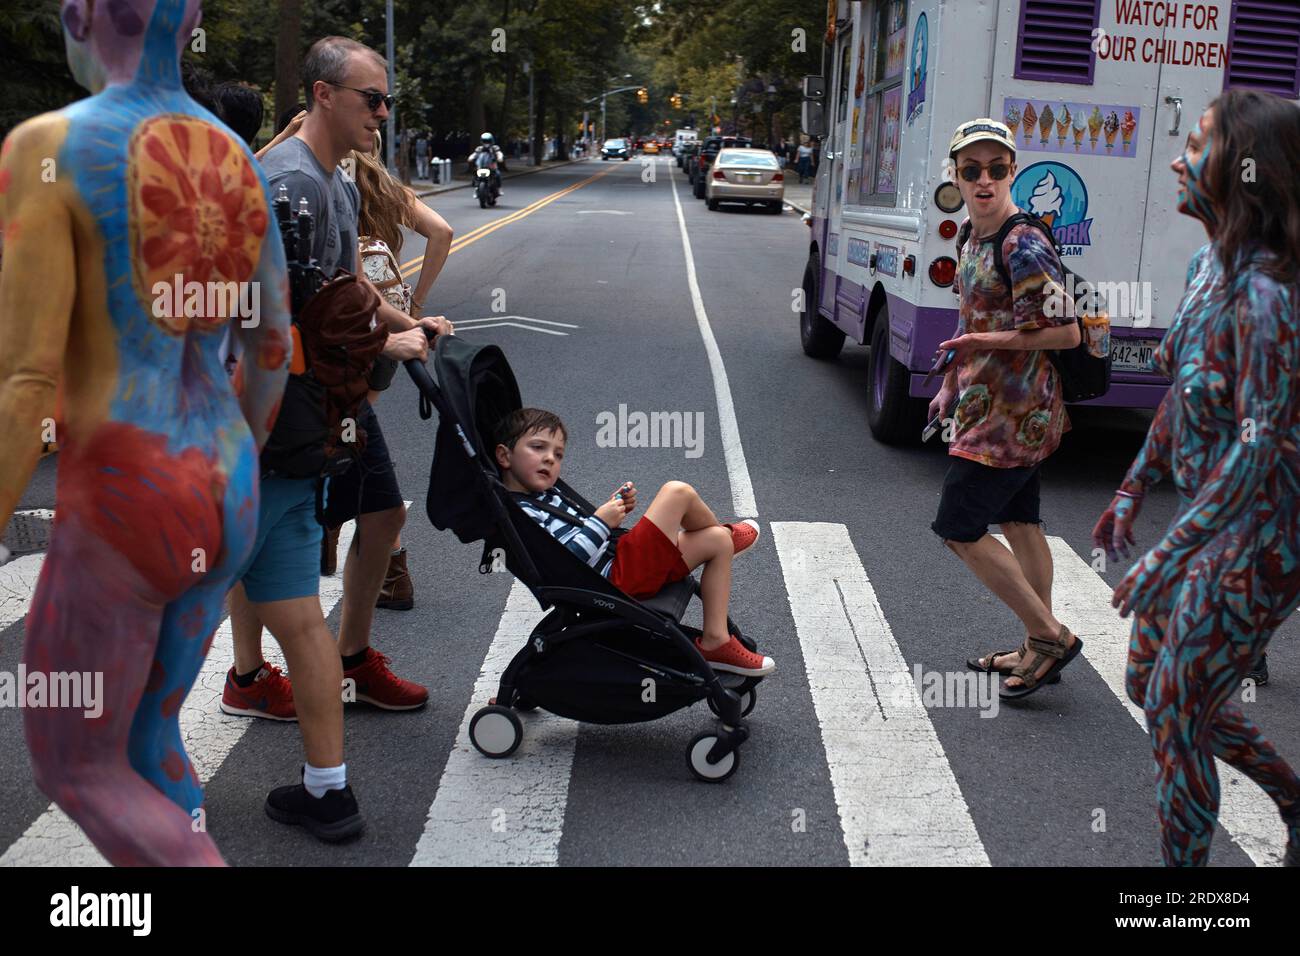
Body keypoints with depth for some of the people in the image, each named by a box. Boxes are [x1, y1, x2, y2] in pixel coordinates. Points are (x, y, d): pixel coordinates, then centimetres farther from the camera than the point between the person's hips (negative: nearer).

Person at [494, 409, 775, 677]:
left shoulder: (546, 496, 19)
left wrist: (614, 510, 7)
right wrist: (601, 522, -20)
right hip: (618, 579, -11)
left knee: (718, 541, 11)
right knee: (678, 492, -15)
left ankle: (715, 642, 9)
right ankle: (729, 533, 19)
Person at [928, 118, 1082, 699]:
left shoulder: (1025, 249, -20)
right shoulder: (975, 238, 8)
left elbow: (1066, 333, -20)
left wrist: (987, 342, -23)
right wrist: (954, 385, 20)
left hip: (1013, 413, -9)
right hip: (994, 405, 9)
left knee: (959, 529, -5)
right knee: (1019, 524, 15)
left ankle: (1050, 635, 6)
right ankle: (1040, 650, 26)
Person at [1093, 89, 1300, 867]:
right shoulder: (1210, 265, 3)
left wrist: (1169, 554, -28)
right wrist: (1134, 489, 15)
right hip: (1209, 519, 9)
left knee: (1176, 714, 2)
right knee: (1149, 682, 20)